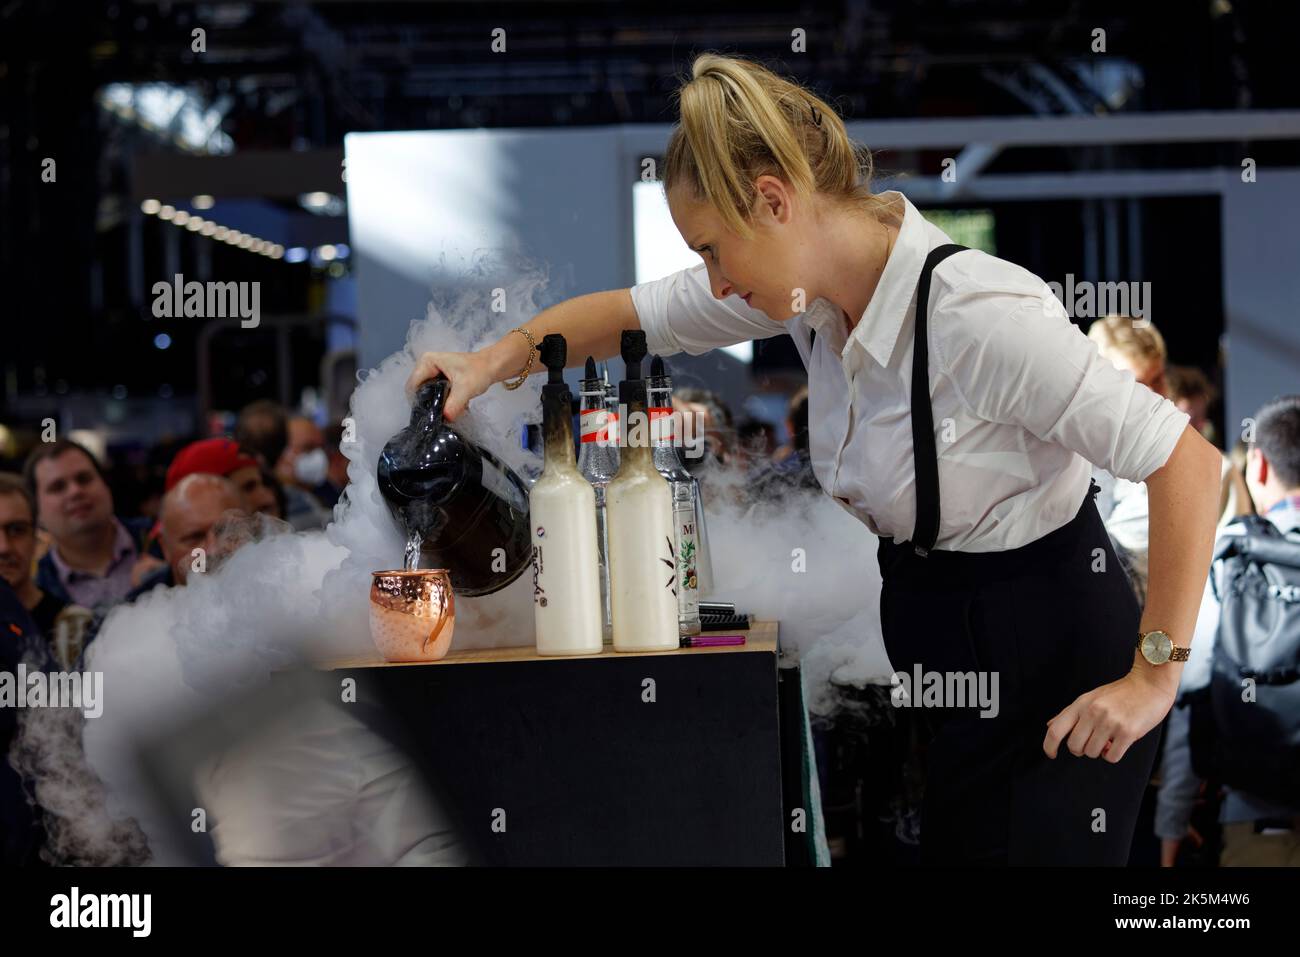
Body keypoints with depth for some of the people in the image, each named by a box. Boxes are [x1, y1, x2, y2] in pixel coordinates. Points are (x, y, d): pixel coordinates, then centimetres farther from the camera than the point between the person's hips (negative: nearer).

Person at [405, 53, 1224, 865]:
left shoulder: (980, 317, -29)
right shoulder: (812, 284, -5)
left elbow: (1187, 461, -27)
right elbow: (635, 315, 10)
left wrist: (1153, 678, -23)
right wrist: (500, 358, -5)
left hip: (1048, 661, -8)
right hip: (926, 643, 8)